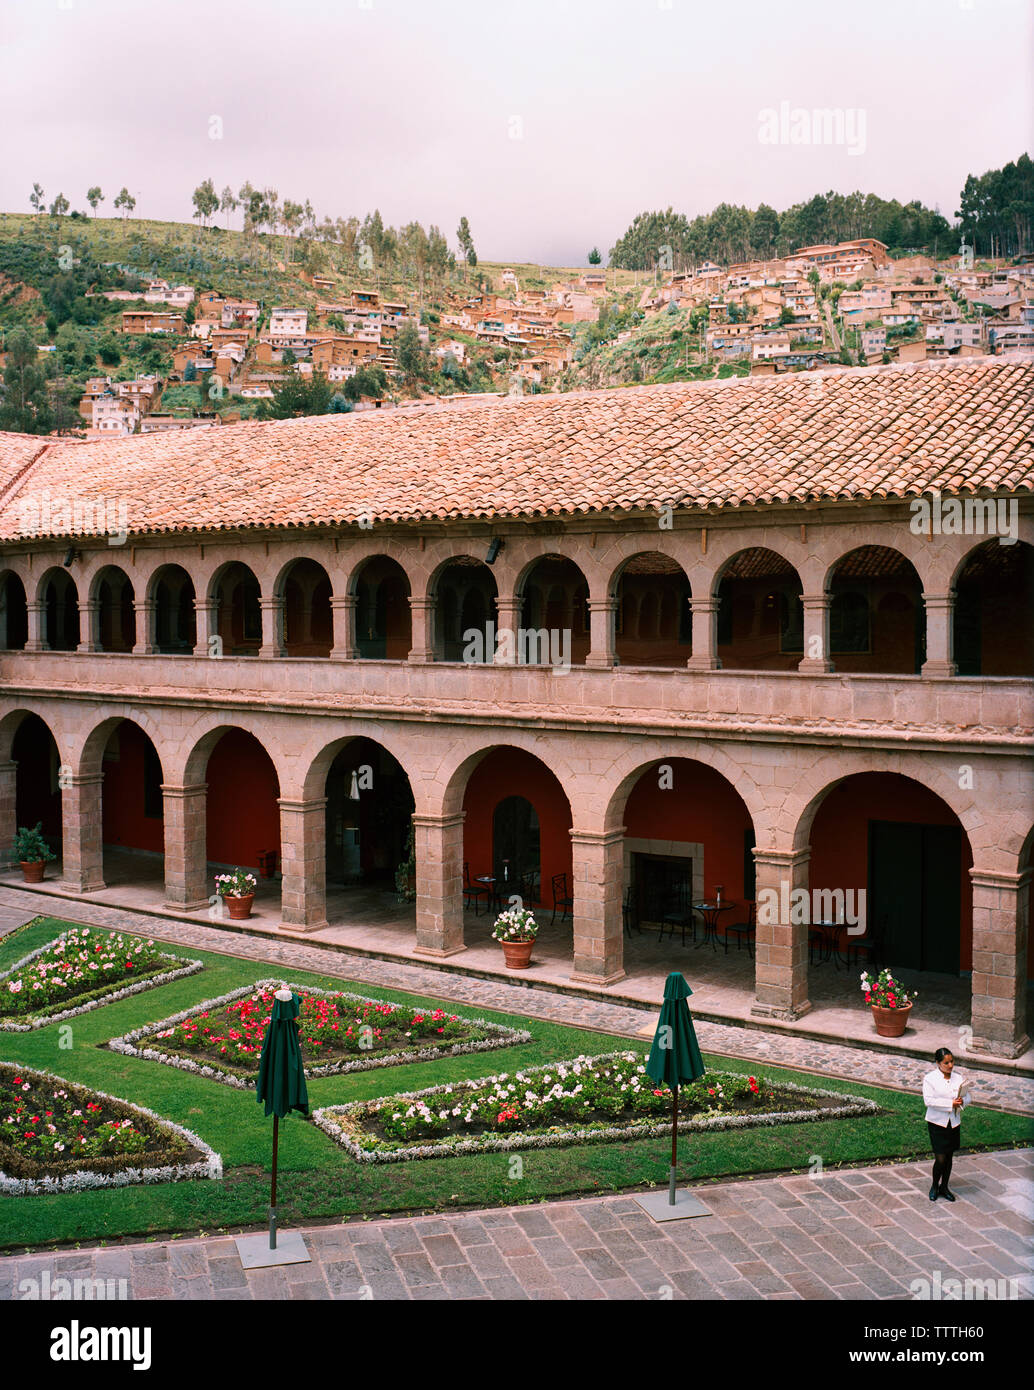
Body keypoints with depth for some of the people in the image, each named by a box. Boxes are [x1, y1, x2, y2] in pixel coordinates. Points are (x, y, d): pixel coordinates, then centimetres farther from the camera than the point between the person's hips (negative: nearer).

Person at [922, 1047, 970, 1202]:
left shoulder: (958, 1078, 3)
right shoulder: (930, 1078, -11)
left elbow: (967, 1097, 6)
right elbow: (928, 1100, -19)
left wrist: (962, 1101, -18)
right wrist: (950, 1104, -24)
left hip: (954, 1123, 4)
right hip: (937, 1123, -4)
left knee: (949, 1157, 14)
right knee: (940, 1159, -5)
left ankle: (944, 1187, 31)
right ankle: (935, 1186, 19)